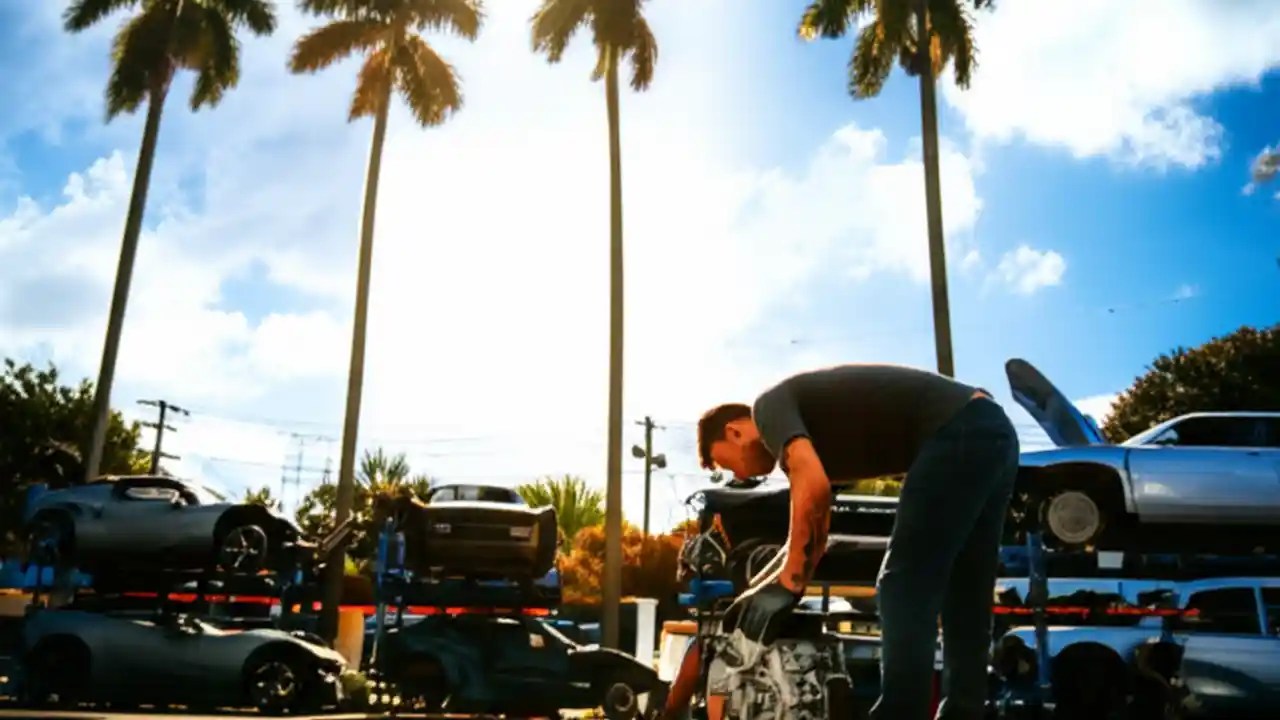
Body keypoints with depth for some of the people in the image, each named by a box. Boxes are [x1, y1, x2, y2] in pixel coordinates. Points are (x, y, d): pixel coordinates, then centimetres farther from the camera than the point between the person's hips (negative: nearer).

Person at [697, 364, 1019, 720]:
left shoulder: (771, 406, 2)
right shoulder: (809, 434, 27)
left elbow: (813, 488, -16)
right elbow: (816, 515, 32)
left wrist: (789, 584, -9)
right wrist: (760, 587, 32)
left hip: (961, 432, -10)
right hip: (993, 429, 10)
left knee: (904, 590, -6)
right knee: (965, 603, 14)